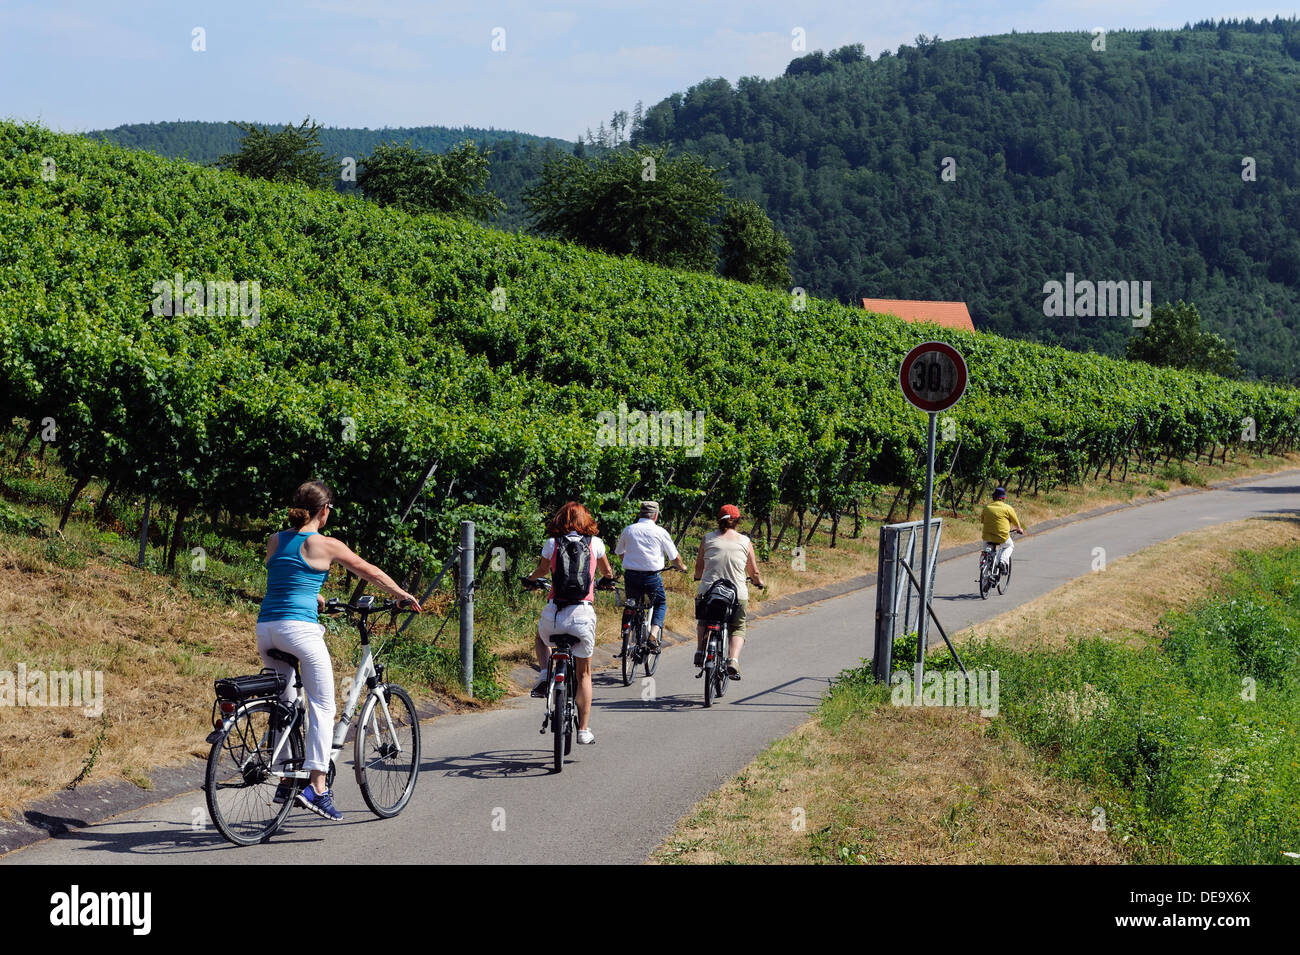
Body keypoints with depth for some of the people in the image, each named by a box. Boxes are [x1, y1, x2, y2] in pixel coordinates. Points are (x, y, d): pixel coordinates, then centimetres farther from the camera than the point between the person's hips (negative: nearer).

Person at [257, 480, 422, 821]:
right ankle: (317, 788, -11)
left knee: (285, 706, 18)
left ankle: (285, 782, 18)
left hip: (266, 628, 6)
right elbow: (369, 572, 12)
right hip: (299, 628, -6)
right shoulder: (325, 545, -1)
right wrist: (404, 596, 26)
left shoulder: (274, 541, 14)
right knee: (323, 709, -1)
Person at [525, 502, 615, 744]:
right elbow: (607, 572, 25)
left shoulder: (552, 543, 4)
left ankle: (544, 674, 10)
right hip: (583, 612, 0)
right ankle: (583, 730, 12)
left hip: (554, 612, 0)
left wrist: (531, 577, 47)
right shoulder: (595, 542, 6)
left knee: (541, 637, 36)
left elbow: (542, 570, 23)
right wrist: (608, 578, 49)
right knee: (583, 674, 14)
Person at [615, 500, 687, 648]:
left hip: (631, 575, 2)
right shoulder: (660, 532, -2)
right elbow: (674, 556, 8)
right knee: (661, 604, 19)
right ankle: (654, 633, -3)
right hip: (652, 576, -2)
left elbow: (619, 552, 21)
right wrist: (682, 567, 30)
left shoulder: (628, 530, 5)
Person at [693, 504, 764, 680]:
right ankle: (733, 660, -9)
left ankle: (699, 652, 11)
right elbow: (754, 572, 7)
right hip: (737, 594, -1)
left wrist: (698, 577, 32)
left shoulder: (708, 538, 3)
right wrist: (759, 582, 29)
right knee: (738, 628, 15)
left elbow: (699, 566, 9)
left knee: (703, 622, 29)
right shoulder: (745, 541, 3)